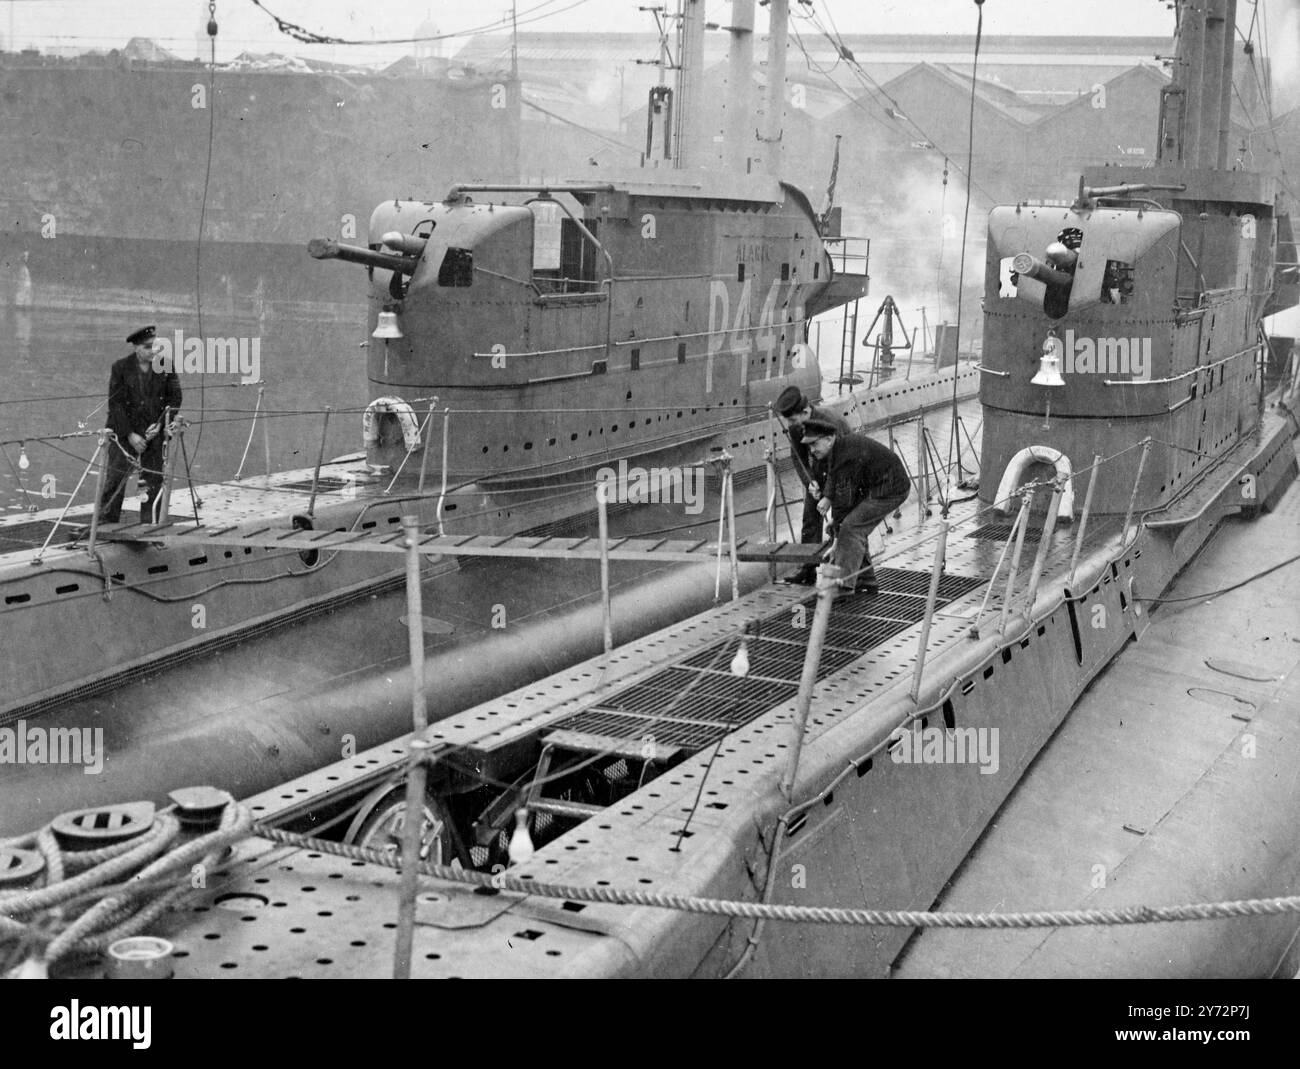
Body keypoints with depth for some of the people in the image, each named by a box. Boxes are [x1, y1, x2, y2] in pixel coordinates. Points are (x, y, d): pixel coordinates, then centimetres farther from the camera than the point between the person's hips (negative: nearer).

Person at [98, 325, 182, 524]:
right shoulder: (121, 368, -6)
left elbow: (174, 398, 2)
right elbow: (115, 404, -7)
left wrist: (160, 424, -11)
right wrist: (130, 435, -13)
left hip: (154, 432, 2)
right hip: (124, 432, -2)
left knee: (154, 481, 3)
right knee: (115, 481, -2)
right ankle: (105, 526, 6)